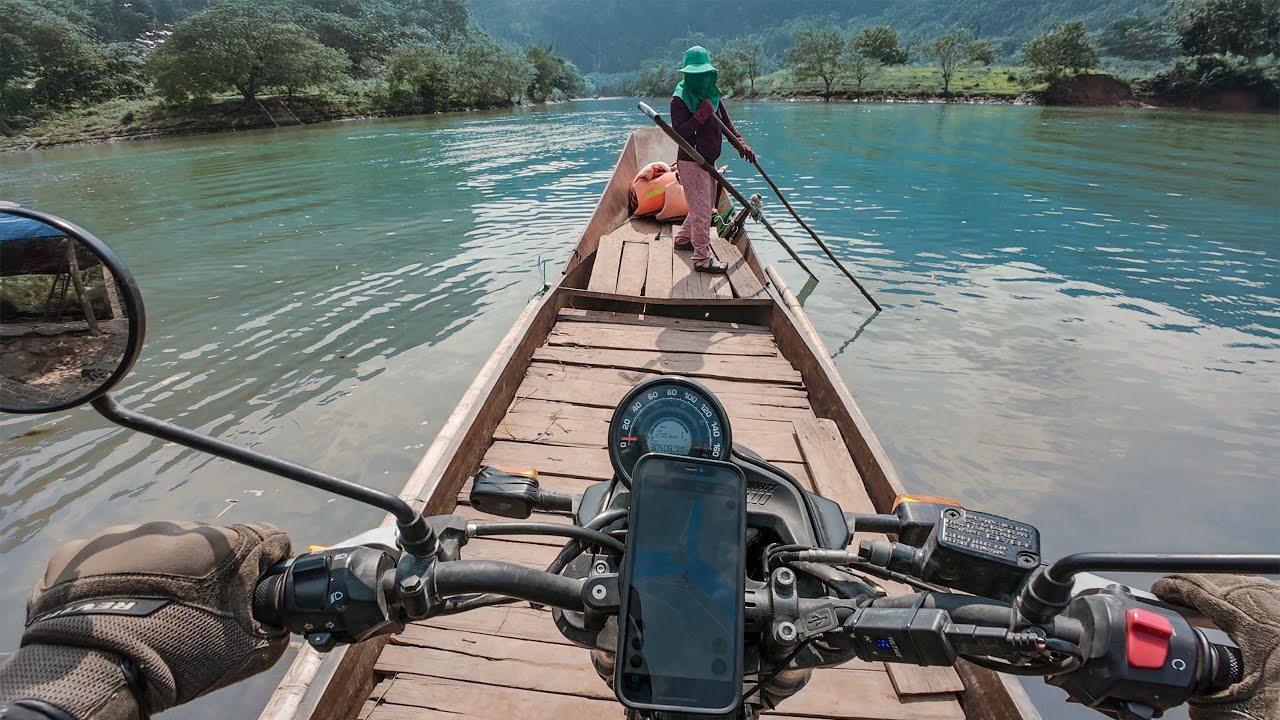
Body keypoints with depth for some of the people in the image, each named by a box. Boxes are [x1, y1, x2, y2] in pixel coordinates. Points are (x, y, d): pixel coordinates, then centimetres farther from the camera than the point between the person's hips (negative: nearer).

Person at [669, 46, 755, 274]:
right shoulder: (680, 98, -15)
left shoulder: (713, 94, 9)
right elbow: (678, 133, -21)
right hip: (690, 162, -9)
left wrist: (741, 143, 0)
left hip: (708, 160, 9)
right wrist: (699, 117, -32)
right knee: (701, 208, -8)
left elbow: (726, 122, 13)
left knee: (706, 206, 21)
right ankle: (702, 258, -2)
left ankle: (683, 238, 40)